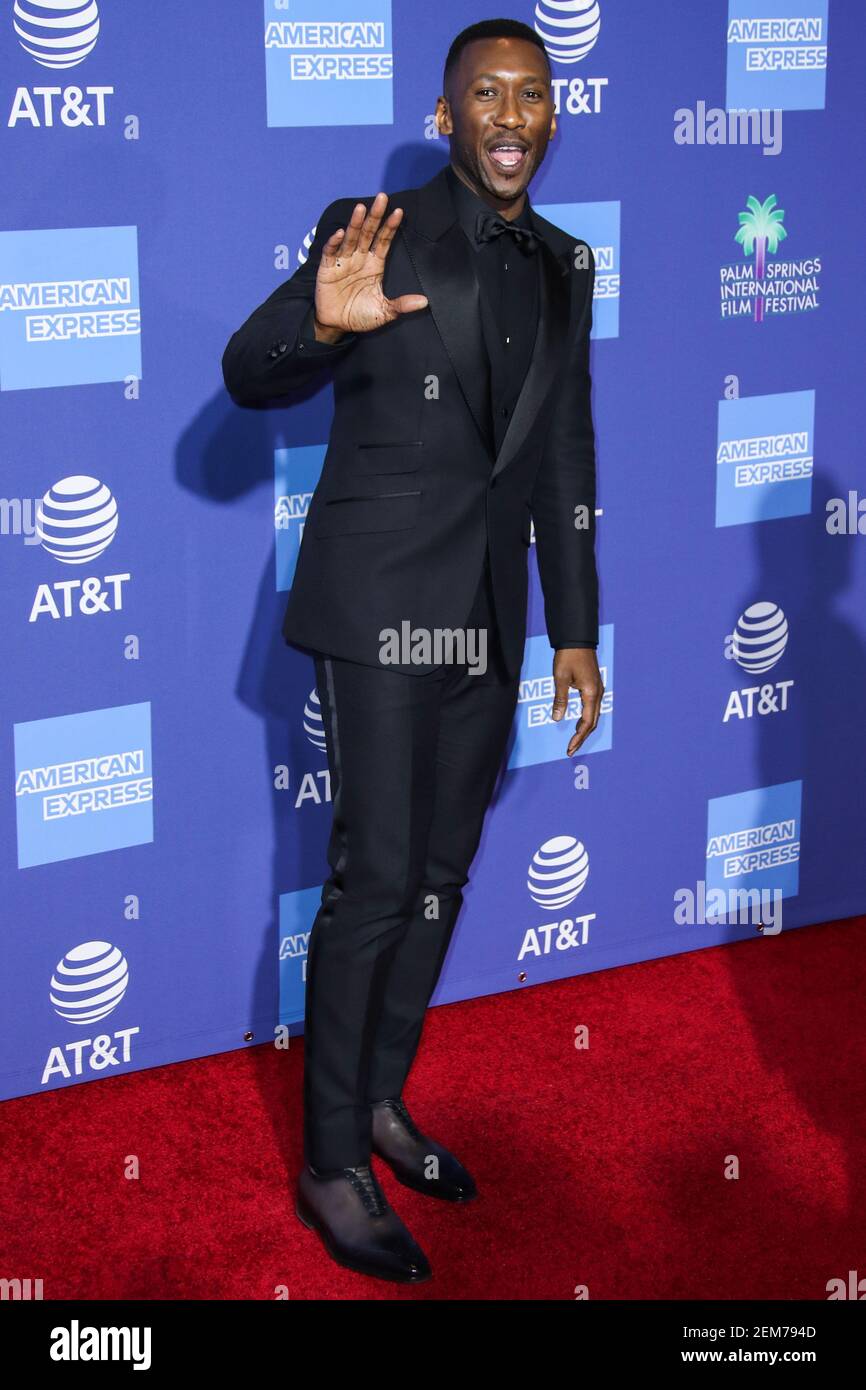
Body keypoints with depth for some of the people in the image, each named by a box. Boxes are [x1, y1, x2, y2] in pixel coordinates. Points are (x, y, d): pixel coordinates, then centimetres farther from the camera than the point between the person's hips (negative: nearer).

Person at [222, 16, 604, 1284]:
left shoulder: (563, 268, 10)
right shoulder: (377, 234, -7)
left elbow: (565, 460, 14)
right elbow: (248, 375, -13)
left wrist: (576, 628, 12)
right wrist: (322, 323, -36)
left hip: (489, 616, 6)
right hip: (381, 607, -6)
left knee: (442, 873, 14)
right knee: (375, 881, -5)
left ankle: (382, 1099, 30)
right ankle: (333, 1165, 7)